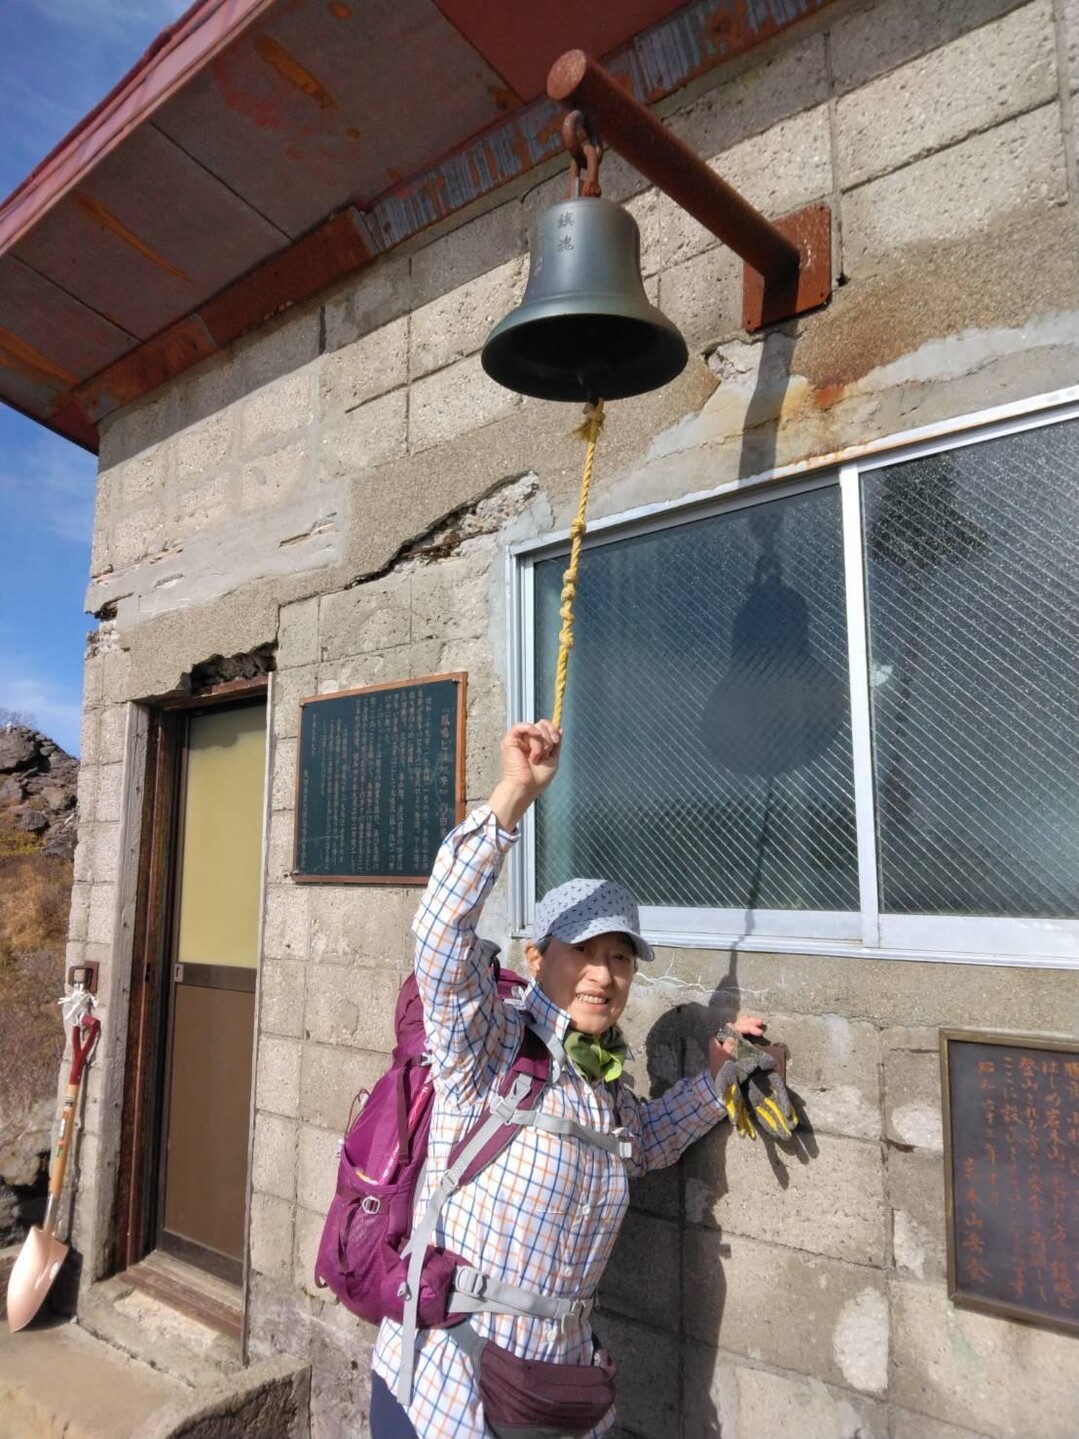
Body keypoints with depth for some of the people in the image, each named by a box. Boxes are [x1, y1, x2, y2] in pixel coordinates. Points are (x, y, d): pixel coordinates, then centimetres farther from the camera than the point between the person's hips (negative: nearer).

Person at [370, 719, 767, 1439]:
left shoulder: (612, 1090, 4)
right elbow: (443, 936, -32)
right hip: (444, 1380, -5)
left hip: (563, 1378, 6)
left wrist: (716, 1075, 12)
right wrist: (513, 795, -40)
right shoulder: (488, 1048, -14)